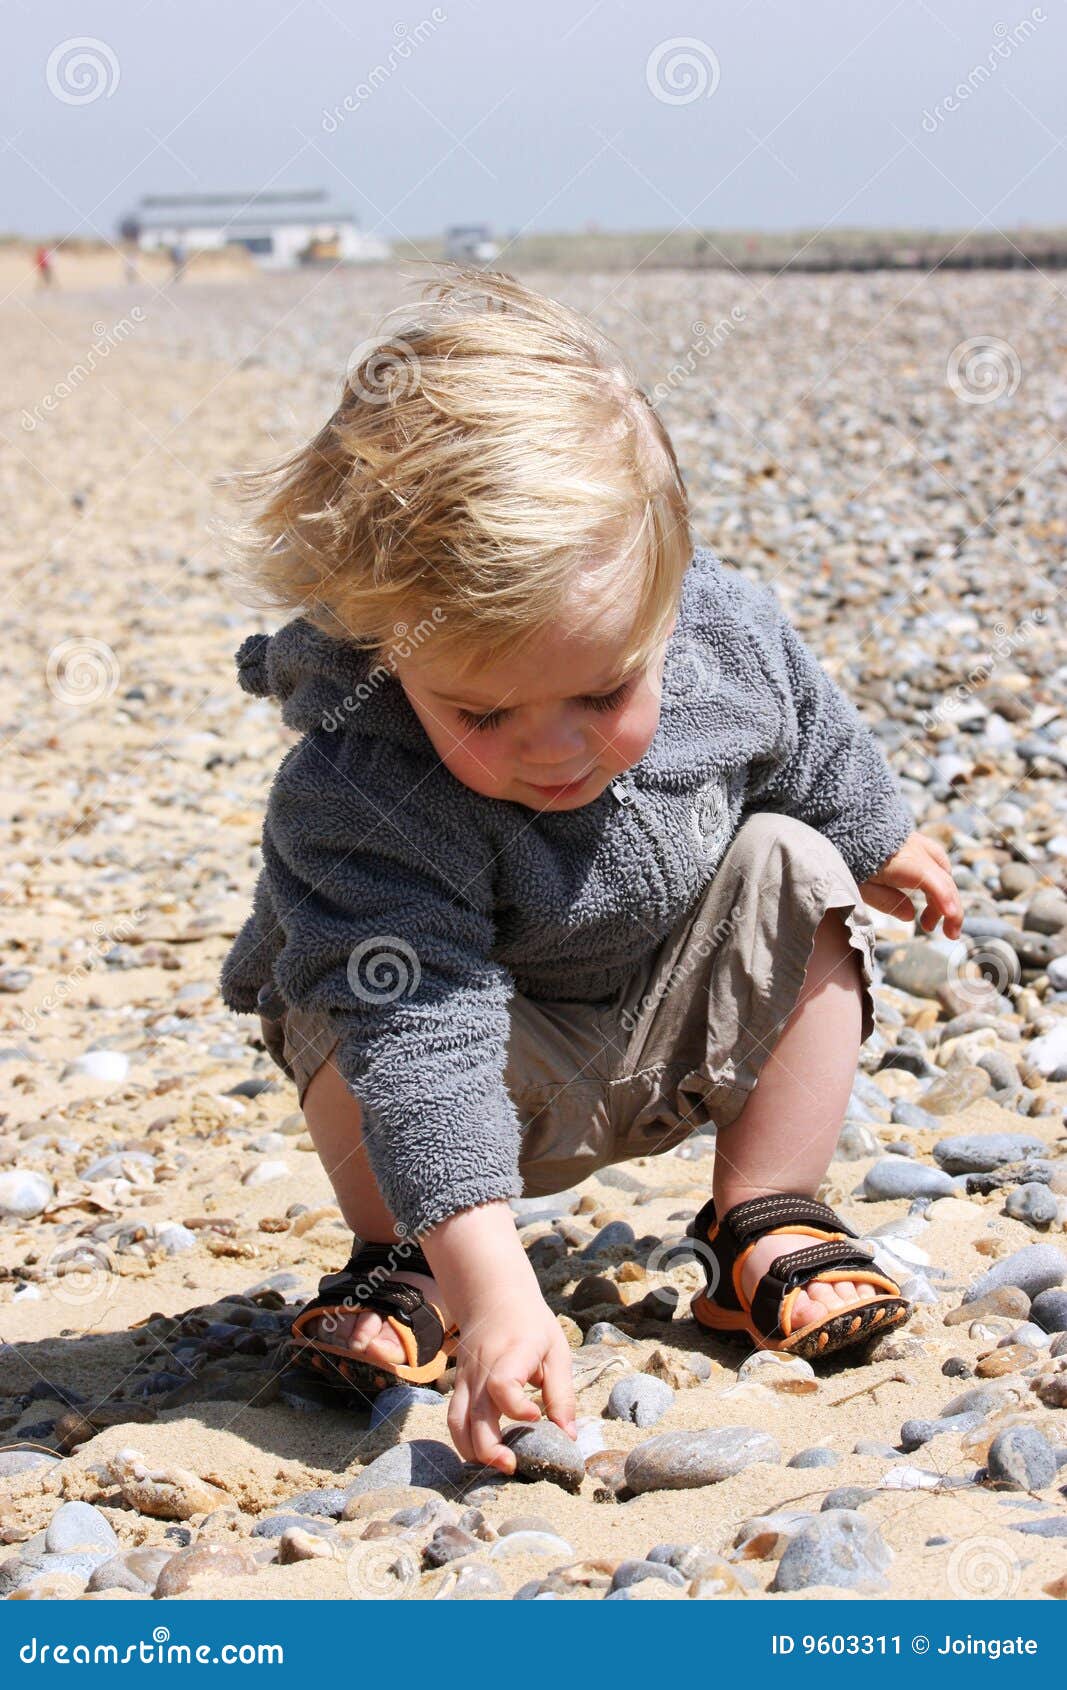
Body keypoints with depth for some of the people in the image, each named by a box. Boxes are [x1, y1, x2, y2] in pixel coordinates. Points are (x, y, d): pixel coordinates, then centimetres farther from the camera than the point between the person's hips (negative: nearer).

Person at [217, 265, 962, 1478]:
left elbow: (813, 744, 1)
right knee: (358, 1004, -32)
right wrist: (494, 1295, -55)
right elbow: (419, 1047, -46)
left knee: (794, 872, -18)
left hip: (686, 1037, 4)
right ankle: (400, 1262, -8)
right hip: (504, 1069, -4)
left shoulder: (732, 639, -24)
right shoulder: (360, 800, -39)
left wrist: (873, 841, 21)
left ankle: (764, 1230, -10)